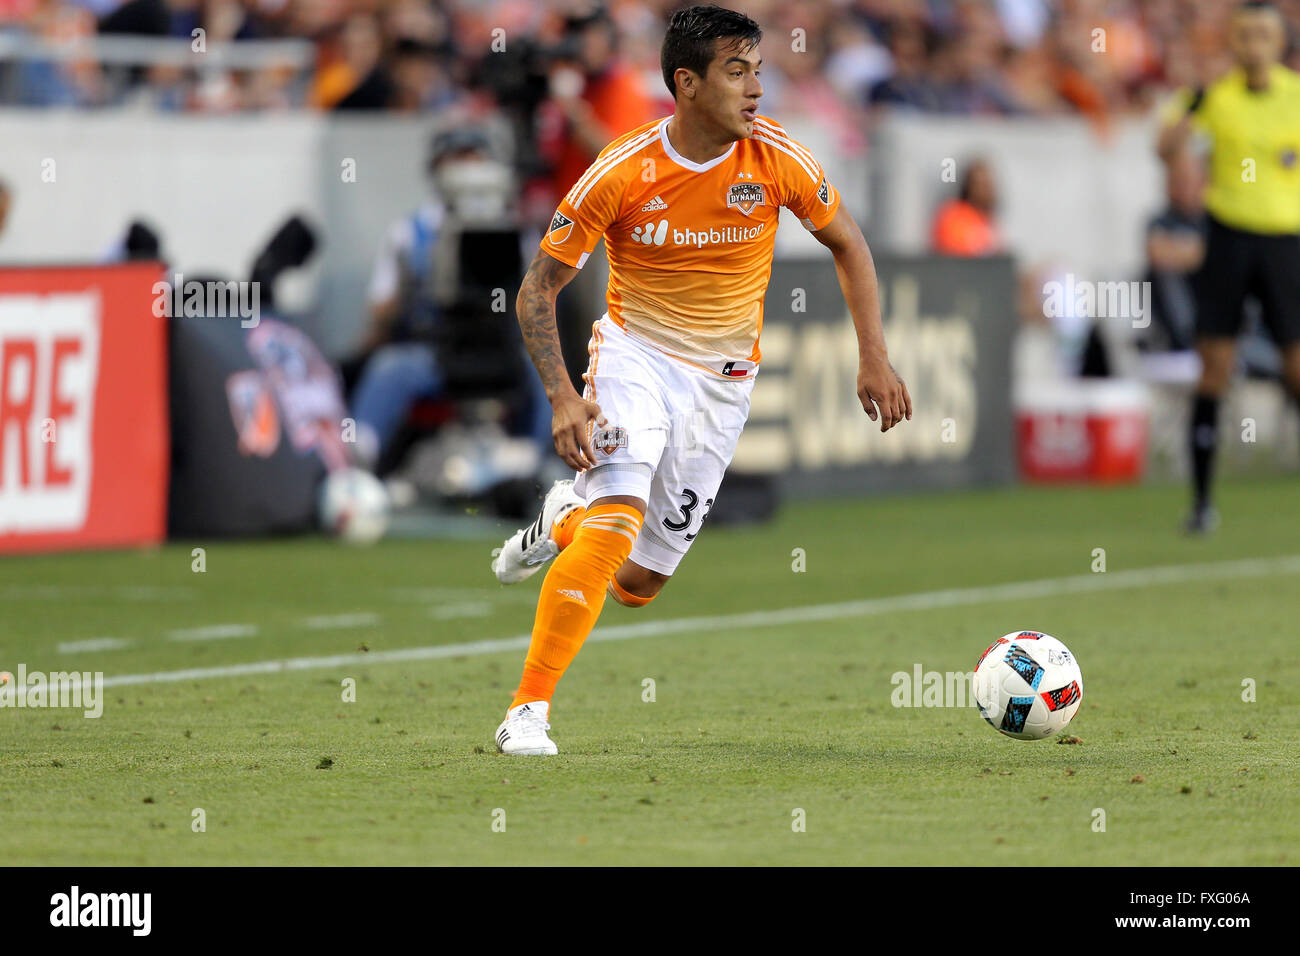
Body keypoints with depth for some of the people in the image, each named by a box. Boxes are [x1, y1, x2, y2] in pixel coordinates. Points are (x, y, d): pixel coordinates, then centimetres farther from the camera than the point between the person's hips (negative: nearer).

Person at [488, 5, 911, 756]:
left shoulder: (776, 159, -12)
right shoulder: (622, 172, -17)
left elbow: (847, 243, 5)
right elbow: (540, 286, -10)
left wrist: (874, 358, -2)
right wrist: (563, 397, -22)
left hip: (723, 379, 3)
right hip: (635, 352, -3)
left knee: (638, 584, 3)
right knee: (617, 515, -28)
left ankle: (565, 519, 39)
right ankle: (528, 712, -21)